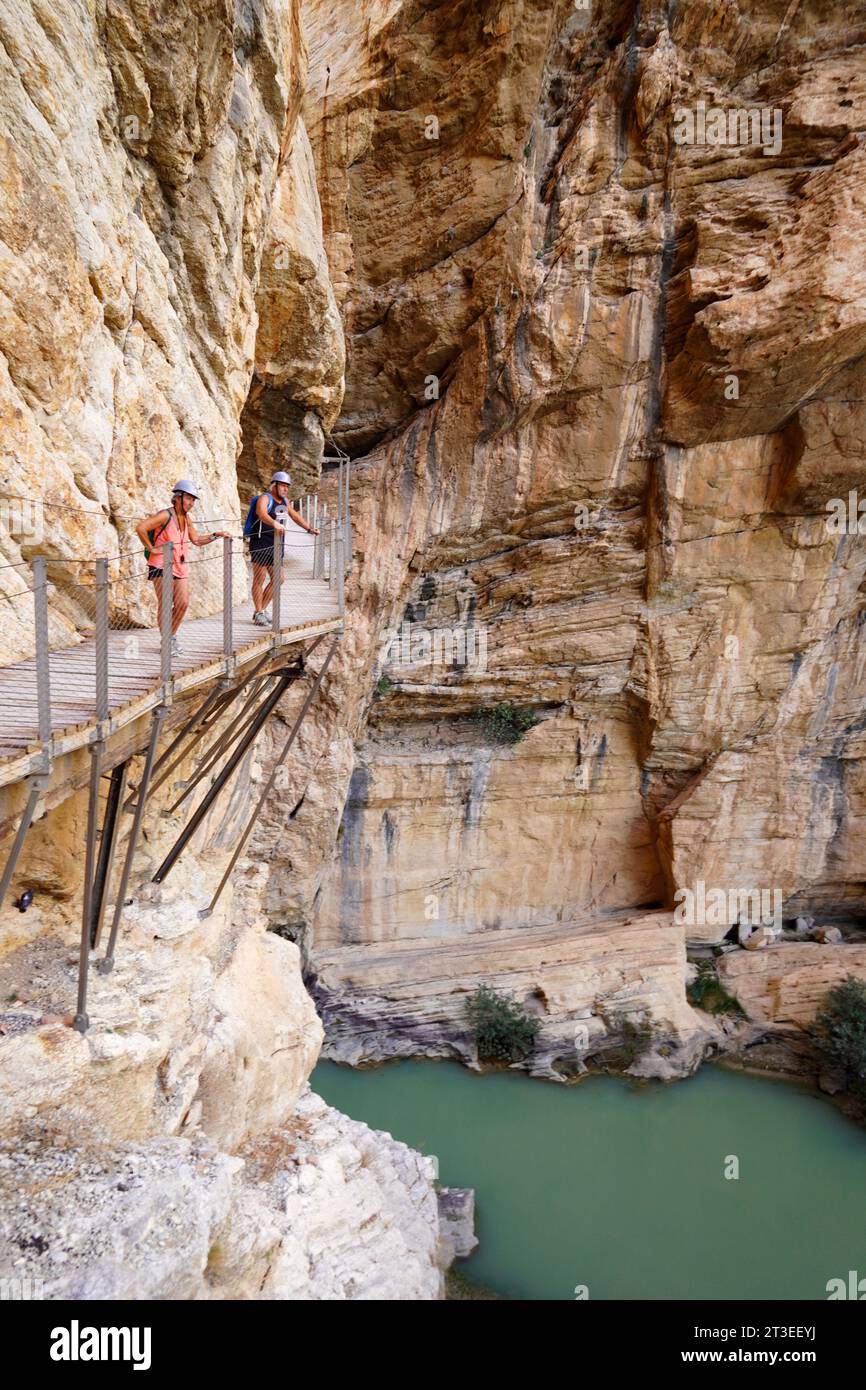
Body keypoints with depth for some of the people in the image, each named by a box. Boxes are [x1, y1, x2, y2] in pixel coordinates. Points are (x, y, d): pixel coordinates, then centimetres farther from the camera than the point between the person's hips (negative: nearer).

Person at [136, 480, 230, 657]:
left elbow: (196, 539, 22)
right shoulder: (165, 515, -13)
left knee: (183, 603, 3)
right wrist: (151, 548, -16)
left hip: (180, 566, 8)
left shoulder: (186, 519, 11)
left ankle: (172, 637, 21)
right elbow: (140, 528, -22)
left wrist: (216, 535, 13)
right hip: (161, 565, -7)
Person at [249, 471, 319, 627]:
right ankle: (258, 614, 2)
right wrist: (274, 523, -50)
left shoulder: (285, 501, 15)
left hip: (276, 546, 8)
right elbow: (261, 513, -32)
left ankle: (261, 610, 19)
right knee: (259, 579, -4)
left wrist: (309, 529, 18)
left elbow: (295, 516, 27)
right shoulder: (265, 498, -11)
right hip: (260, 544, -8)